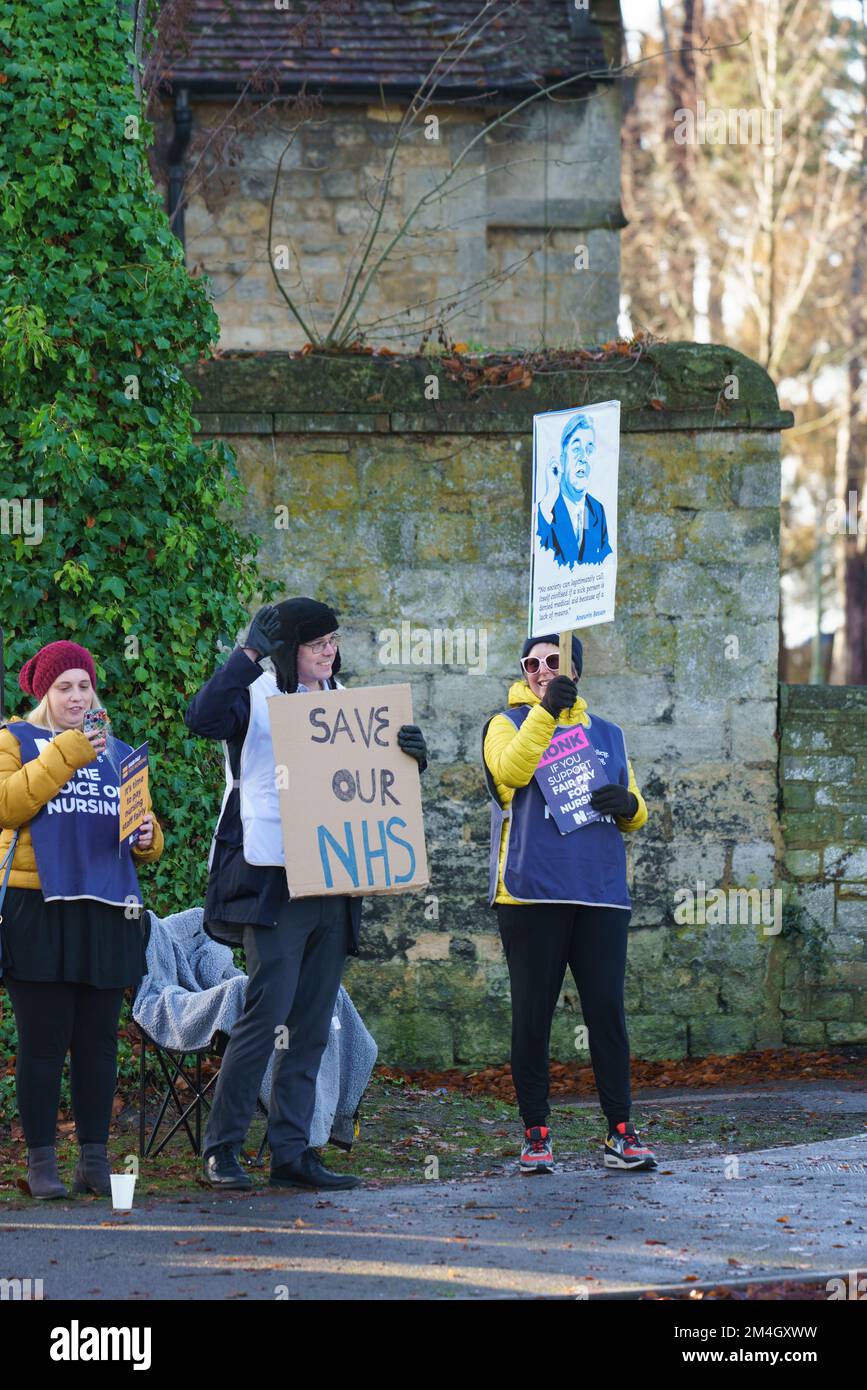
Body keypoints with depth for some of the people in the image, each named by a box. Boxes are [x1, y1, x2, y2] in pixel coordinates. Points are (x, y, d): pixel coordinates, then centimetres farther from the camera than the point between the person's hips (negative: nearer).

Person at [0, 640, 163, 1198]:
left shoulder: (119, 754, 21)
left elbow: (145, 836, 22)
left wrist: (147, 838, -1)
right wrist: (63, 755, -15)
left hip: (107, 913, 4)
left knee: (99, 1040, 4)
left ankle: (95, 1159, 8)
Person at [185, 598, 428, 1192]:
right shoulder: (255, 697, -3)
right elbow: (204, 716, -23)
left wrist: (412, 755, -3)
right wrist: (250, 653, -23)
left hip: (333, 885, 6)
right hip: (273, 879, -6)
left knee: (313, 1024, 5)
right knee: (267, 1011, -13)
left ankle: (293, 1152, 8)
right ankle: (222, 1148, -6)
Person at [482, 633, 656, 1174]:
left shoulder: (608, 734, 20)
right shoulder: (510, 724, 9)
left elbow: (637, 816, 22)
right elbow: (510, 770, -14)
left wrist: (628, 804, -1)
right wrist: (545, 710, -21)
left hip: (602, 895, 3)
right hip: (531, 893, -3)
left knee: (607, 1012, -1)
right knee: (532, 1016, -1)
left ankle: (621, 1132, 2)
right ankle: (536, 1133, 6)